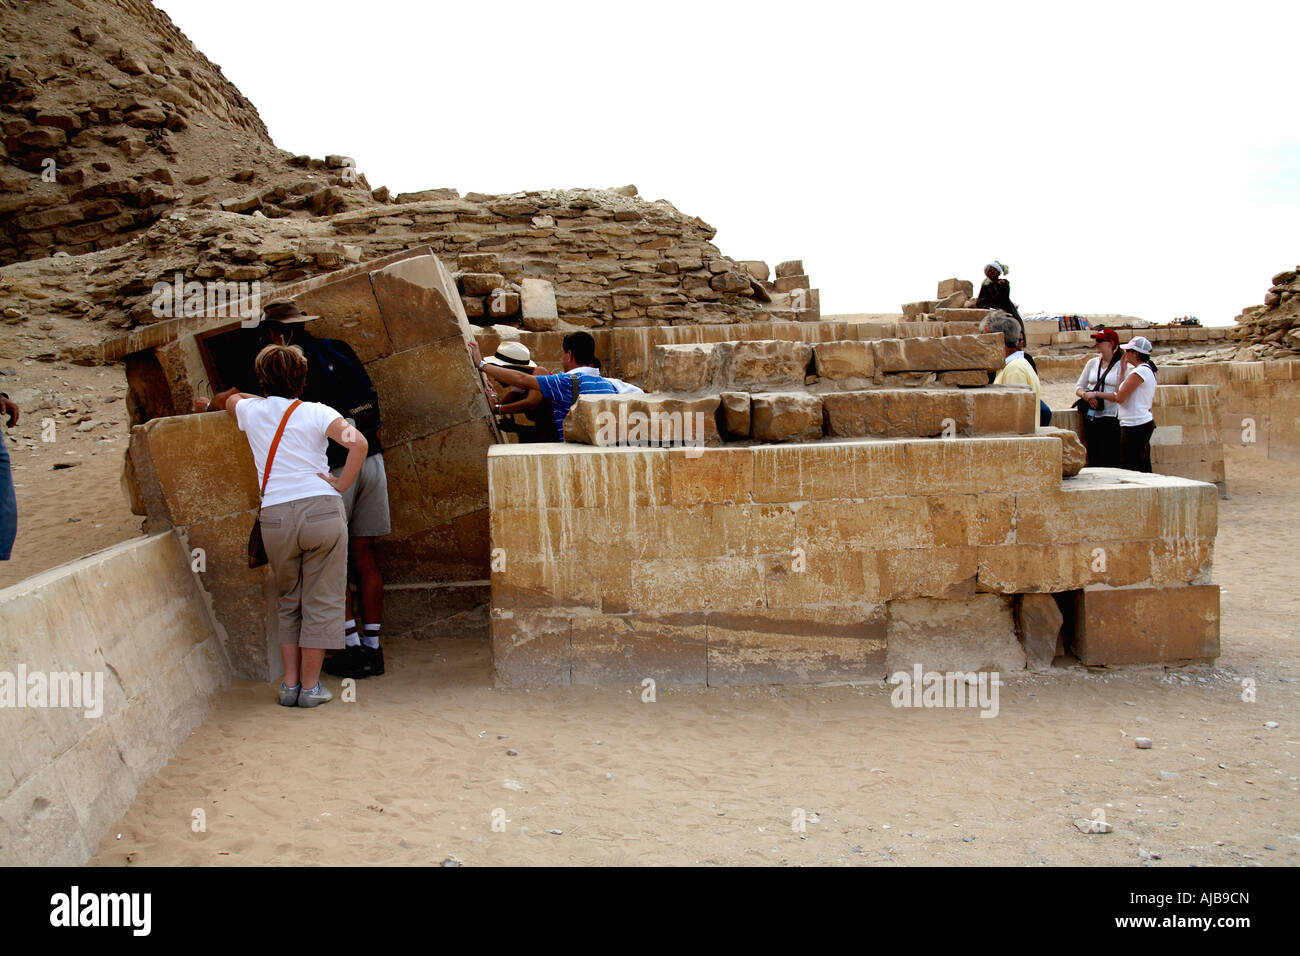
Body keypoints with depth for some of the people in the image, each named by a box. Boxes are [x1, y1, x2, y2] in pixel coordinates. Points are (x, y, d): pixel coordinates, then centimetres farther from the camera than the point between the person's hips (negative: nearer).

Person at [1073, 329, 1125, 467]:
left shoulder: (1120, 365, -3)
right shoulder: (1092, 363, 11)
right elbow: (1078, 387, 14)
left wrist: (1122, 371, -20)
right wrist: (1086, 395, -7)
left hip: (1111, 418, -5)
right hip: (1091, 417, 5)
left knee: (1110, 462, -7)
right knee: (1093, 460, 7)